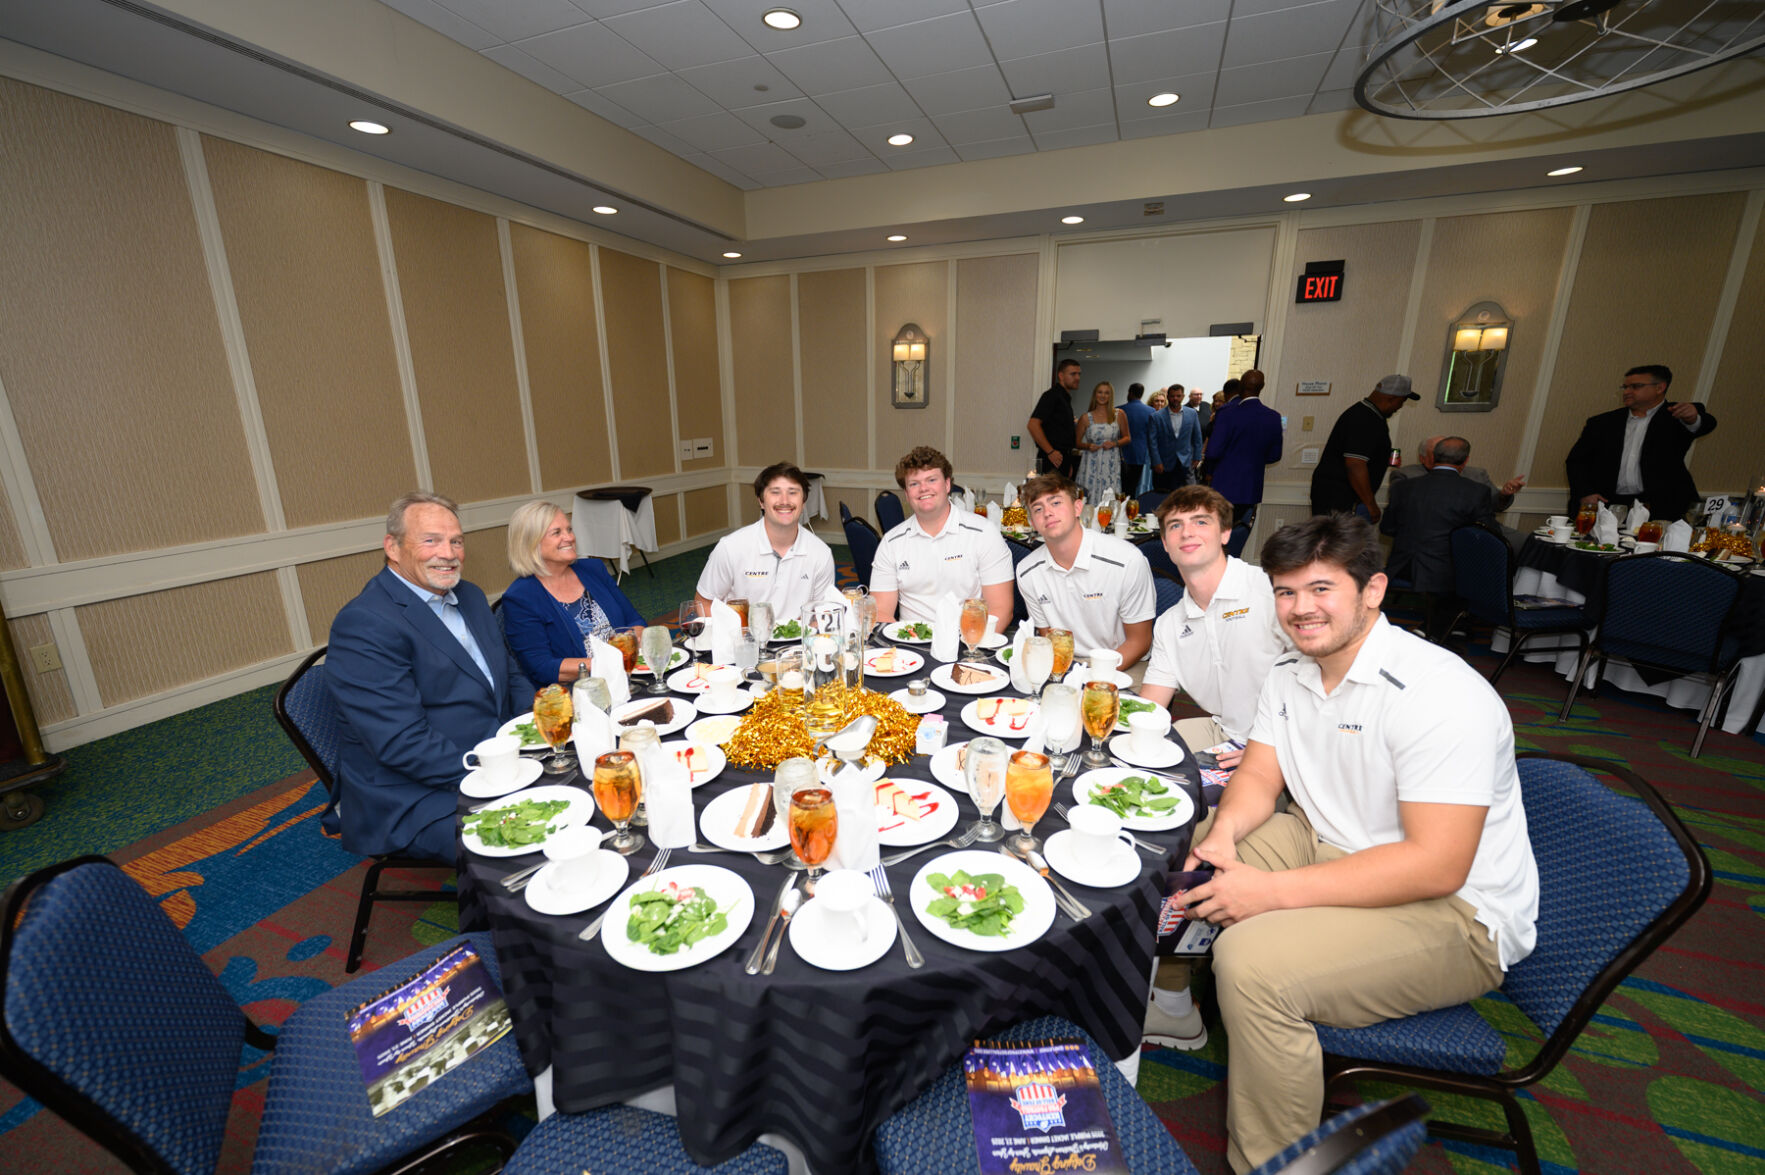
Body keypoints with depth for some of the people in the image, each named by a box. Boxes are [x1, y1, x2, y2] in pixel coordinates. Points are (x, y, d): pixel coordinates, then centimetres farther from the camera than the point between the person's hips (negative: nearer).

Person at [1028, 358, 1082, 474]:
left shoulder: (1066, 399, 23)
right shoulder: (1052, 395, -7)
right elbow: (1033, 425, -20)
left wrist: (1069, 464, 21)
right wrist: (1050, 452, -20)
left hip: (1063, 460, 9)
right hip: (1051, 460, -9)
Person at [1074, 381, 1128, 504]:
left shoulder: (1119, 415, 8)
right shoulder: (1086, 418, 6)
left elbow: (1127, 438, 12)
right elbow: (1076, 442, 9)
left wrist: (1114, 443, -7)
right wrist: (1088, 446, -11)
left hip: (1111, 464, 0)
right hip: (1091, 465, 0)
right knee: (1088, 500, -6)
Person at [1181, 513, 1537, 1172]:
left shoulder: (1440, 695, -25)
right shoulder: (1290, 674, 1)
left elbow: (1437, 866, -28)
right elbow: (1258, 777, 4)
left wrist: (1274, 890, -31)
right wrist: (1223, 832, -18)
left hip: (1455, 915, -7)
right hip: (1327, 844, 8)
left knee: (1253, 962, -29)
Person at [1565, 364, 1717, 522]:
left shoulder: (1674, 417, 12)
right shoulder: (1601, 423, 16)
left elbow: (1706, 425, -8)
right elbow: (1576, 460, 12)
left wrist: (1693, 419, -33)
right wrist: (1584, 494, -4)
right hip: (1606, 503, 1)